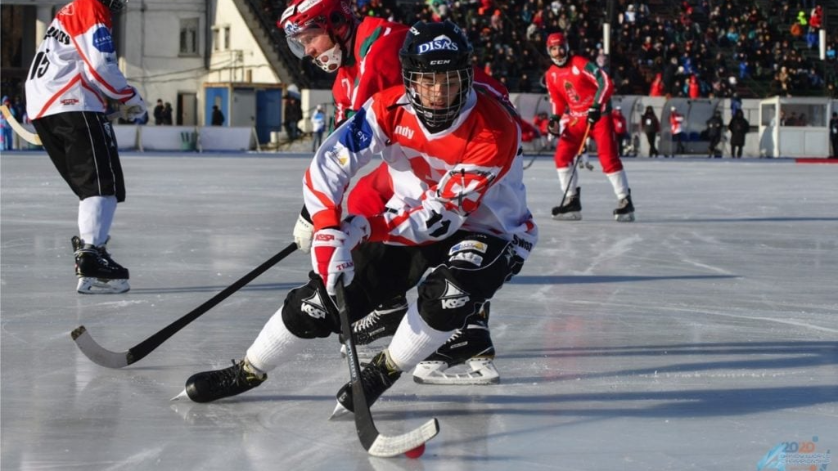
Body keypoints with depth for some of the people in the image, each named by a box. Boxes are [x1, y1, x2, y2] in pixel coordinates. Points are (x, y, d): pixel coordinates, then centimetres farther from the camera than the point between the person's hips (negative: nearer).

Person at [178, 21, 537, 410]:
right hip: (410, 222, 4)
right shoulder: (390, 107, -18)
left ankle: (383, 371, -8)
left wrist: (367, 229, -30)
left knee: (446, 294, -35)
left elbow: (444, 216, -29)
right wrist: (328, 233, -38)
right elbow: (329, 165, -23)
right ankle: (246, 372, 20)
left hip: (487, 231, -4)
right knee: (322, 298, -3)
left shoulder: (494, 130, -29)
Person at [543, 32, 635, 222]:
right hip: (576, 117, 6)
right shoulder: (551, 75, 4)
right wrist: (555, 118, -4)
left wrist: (596, 107, -28)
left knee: (608, 158, -13)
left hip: (599, 114, -6)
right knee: (562, 155, -4)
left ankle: (625, 201, -5)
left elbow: (605, 83, -21)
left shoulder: (580, 64, -17)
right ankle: (572, 202, 3)